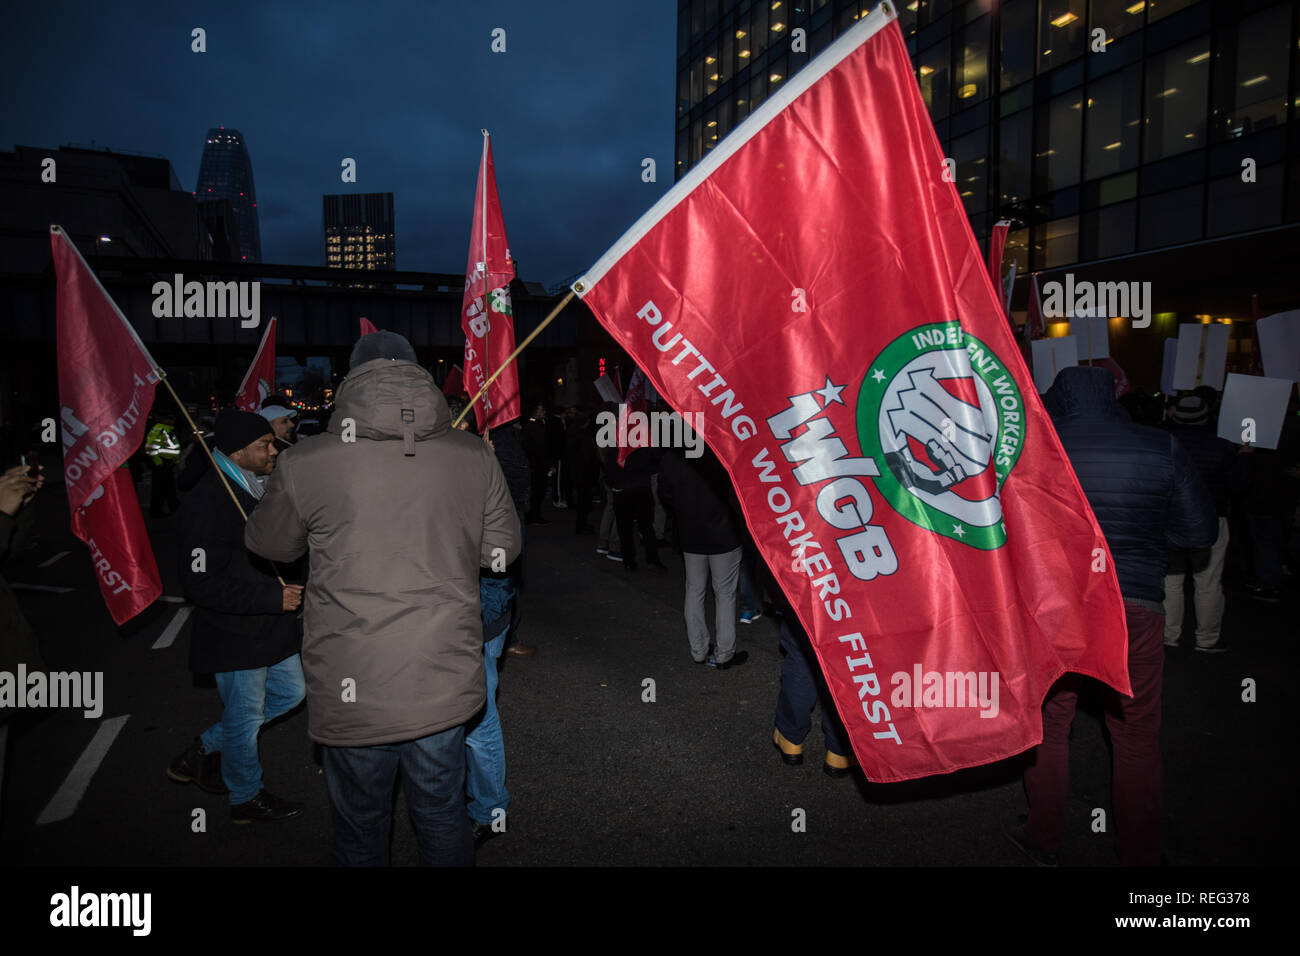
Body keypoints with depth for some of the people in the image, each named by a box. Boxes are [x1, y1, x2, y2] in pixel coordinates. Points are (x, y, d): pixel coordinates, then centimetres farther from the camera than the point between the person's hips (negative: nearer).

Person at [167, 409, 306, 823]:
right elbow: (200, 583, -25)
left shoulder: (259, 487, 7)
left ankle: (203, 751, 34)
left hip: (271, 626, 9)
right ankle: (246, 798, 32)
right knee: (245, 717, 9)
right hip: (235, 636, -9)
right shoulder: (209, 501, -22)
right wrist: (273, 597, -26)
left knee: (290, 692, 20)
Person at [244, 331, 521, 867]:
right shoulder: (474, 457, -5)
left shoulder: (304, 464, -9)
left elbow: (268, 546, 8)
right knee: (443, 818, 20)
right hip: (444, 684, 2)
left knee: (360, 830, 19)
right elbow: (501, 551, 5)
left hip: (352, 693, -1)